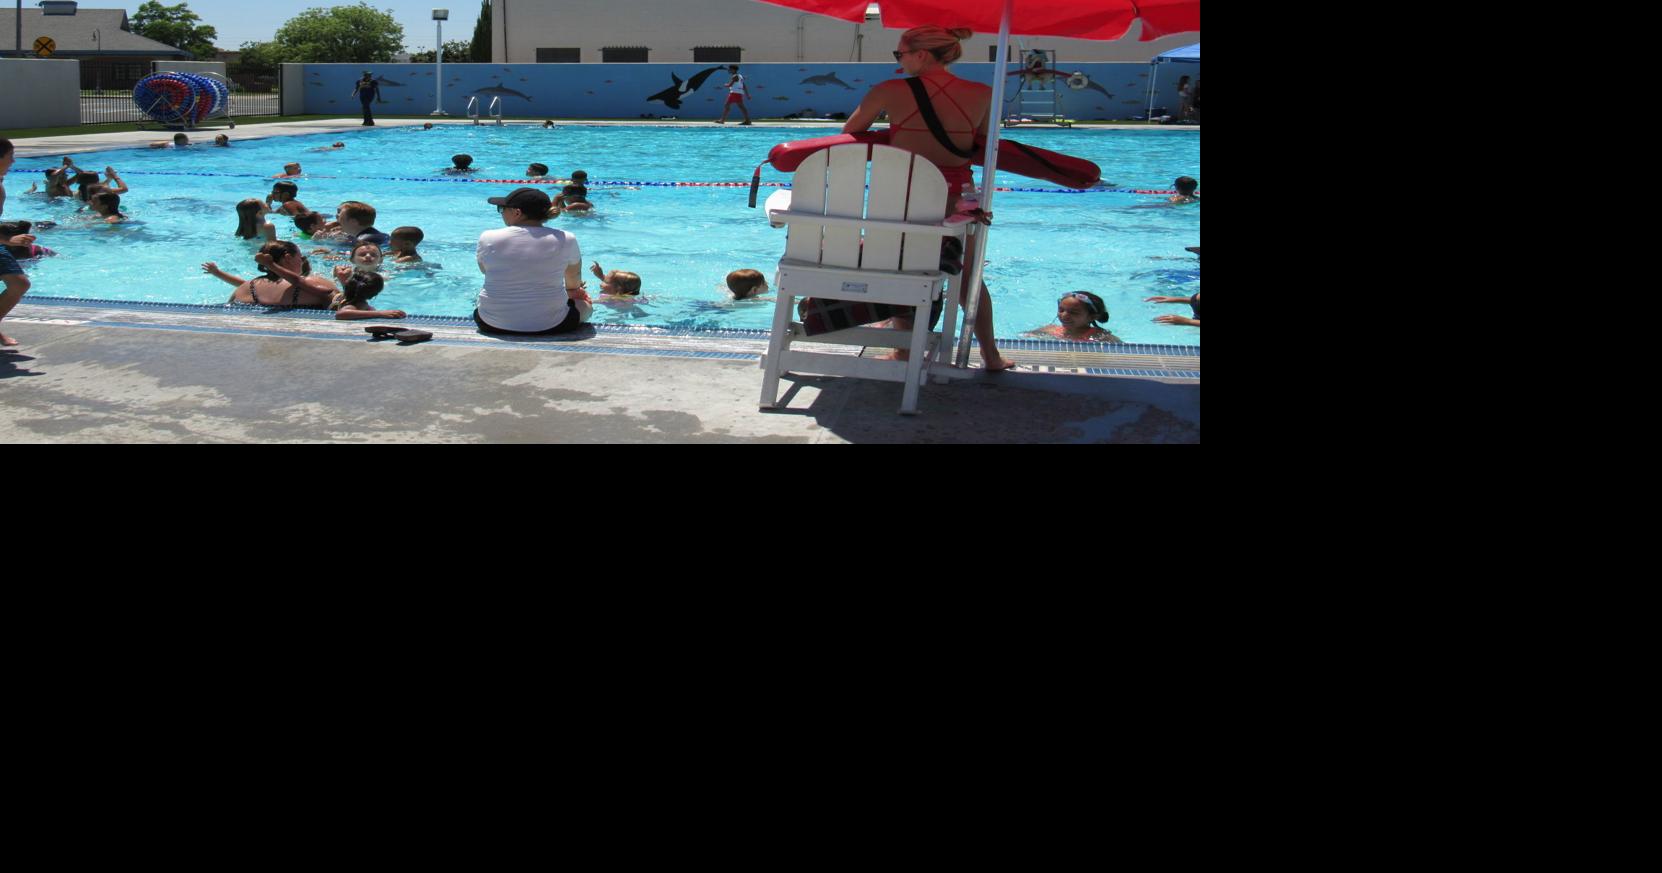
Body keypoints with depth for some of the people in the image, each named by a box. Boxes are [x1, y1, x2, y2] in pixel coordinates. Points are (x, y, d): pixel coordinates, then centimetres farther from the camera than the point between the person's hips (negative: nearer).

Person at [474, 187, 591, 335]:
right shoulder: (565, 240, -10)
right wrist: (572, 289, 34)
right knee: (585, 302, 27)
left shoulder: (488, 238, -9)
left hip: (493, 325, 2)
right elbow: (574, 277, 9)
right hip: (550, 325, -2)